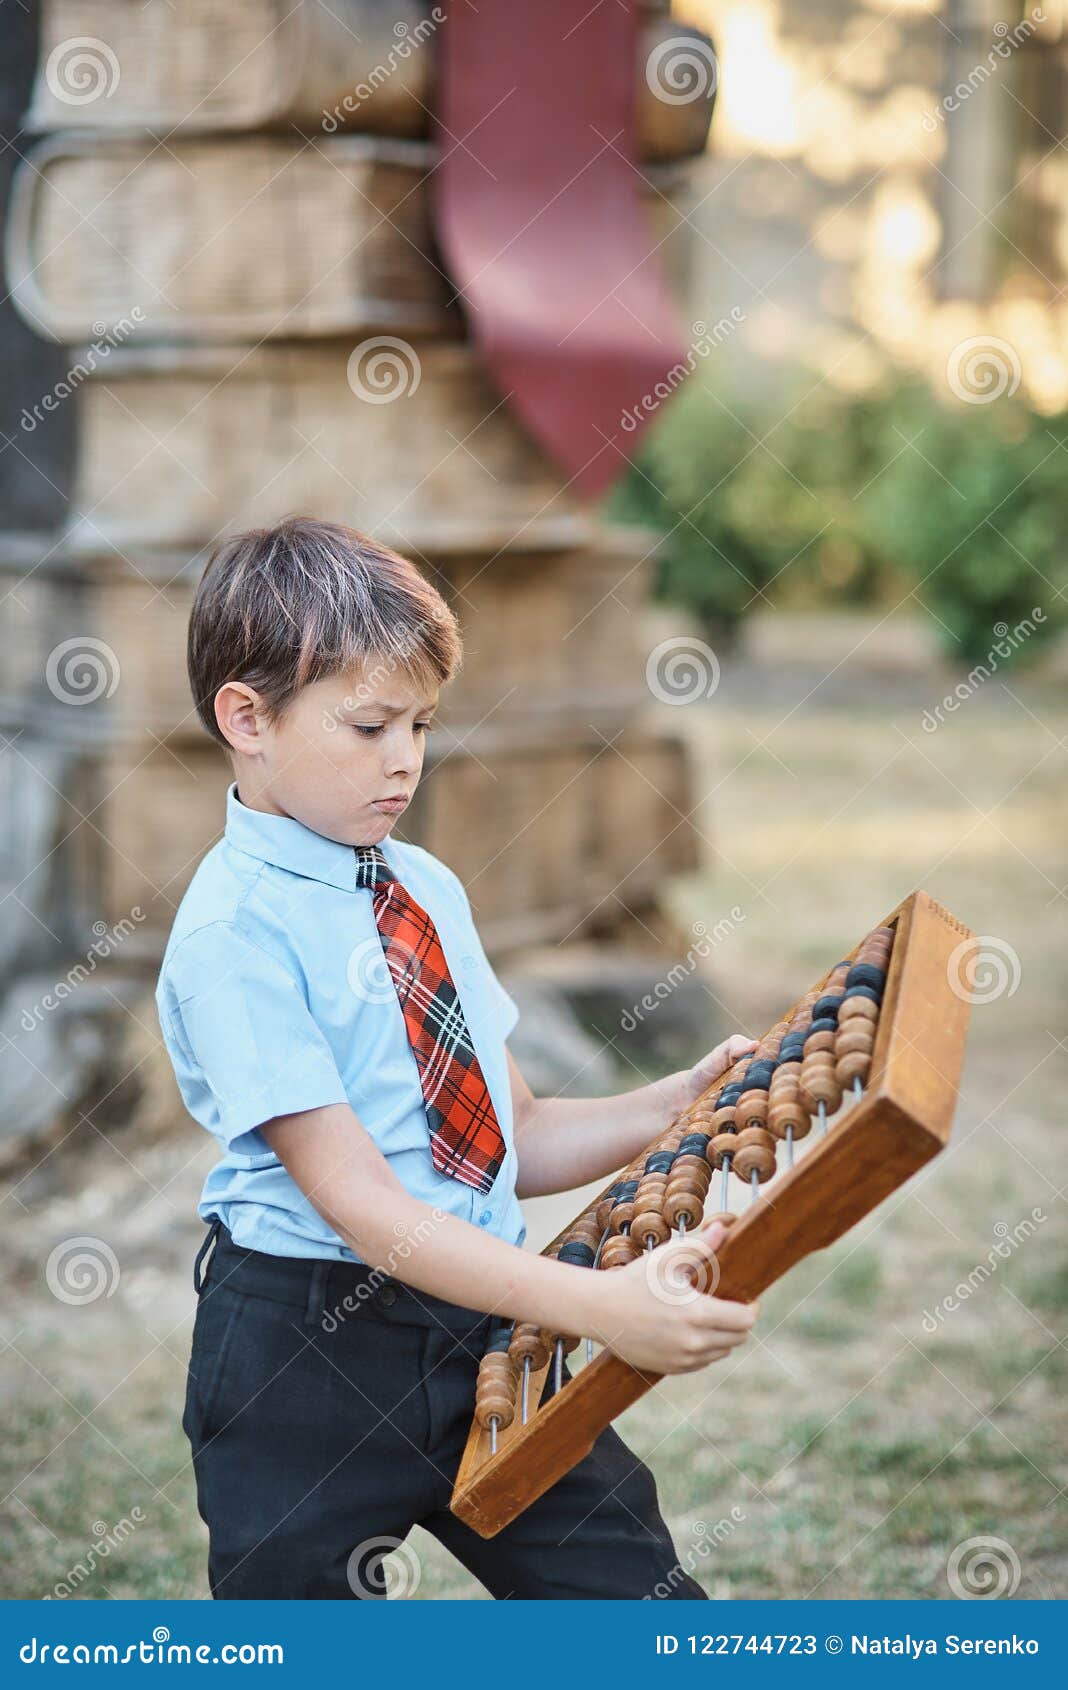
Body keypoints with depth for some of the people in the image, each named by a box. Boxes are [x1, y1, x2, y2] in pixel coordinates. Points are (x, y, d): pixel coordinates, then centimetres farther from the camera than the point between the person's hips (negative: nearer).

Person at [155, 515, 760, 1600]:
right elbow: (356, 1198, -22)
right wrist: (597, 1306, -29)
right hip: (308, 1355, -6)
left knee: (660, 1614, 3)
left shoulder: (428, 889, 9)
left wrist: (677, 1105, -3)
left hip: (483, 1324, 6)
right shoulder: (233, 931, -15)